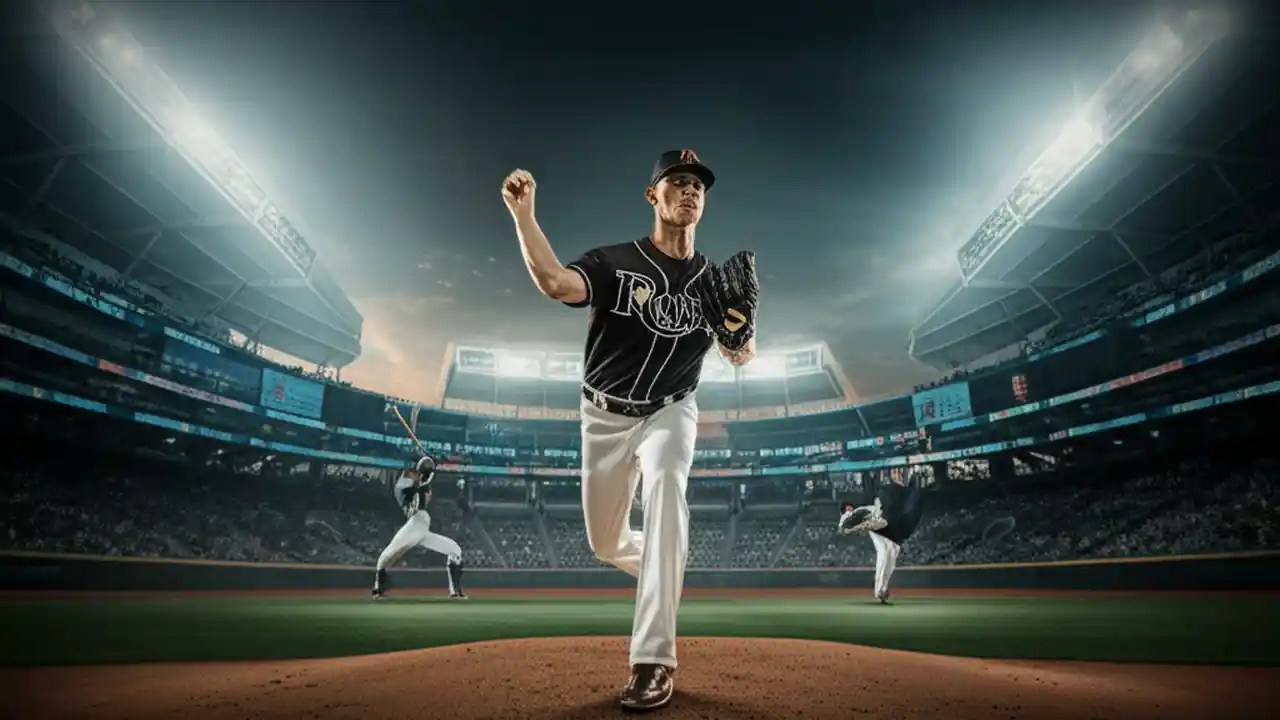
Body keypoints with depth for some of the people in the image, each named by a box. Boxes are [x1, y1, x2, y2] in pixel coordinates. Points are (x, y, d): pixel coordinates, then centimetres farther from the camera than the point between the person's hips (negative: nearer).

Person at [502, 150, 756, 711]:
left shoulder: (717, 279, -2)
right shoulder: (615, 262, -13)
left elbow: (742, 355, 0)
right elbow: (558, 284, -31)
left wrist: (740, 336, -23)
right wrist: (523, 214, -42)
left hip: (669, 412, 0)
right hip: (606, 416, 0)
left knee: (666, 484, -33)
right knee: (605, 544, 10)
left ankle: (653, 662, -31)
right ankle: (661, 567, 48)